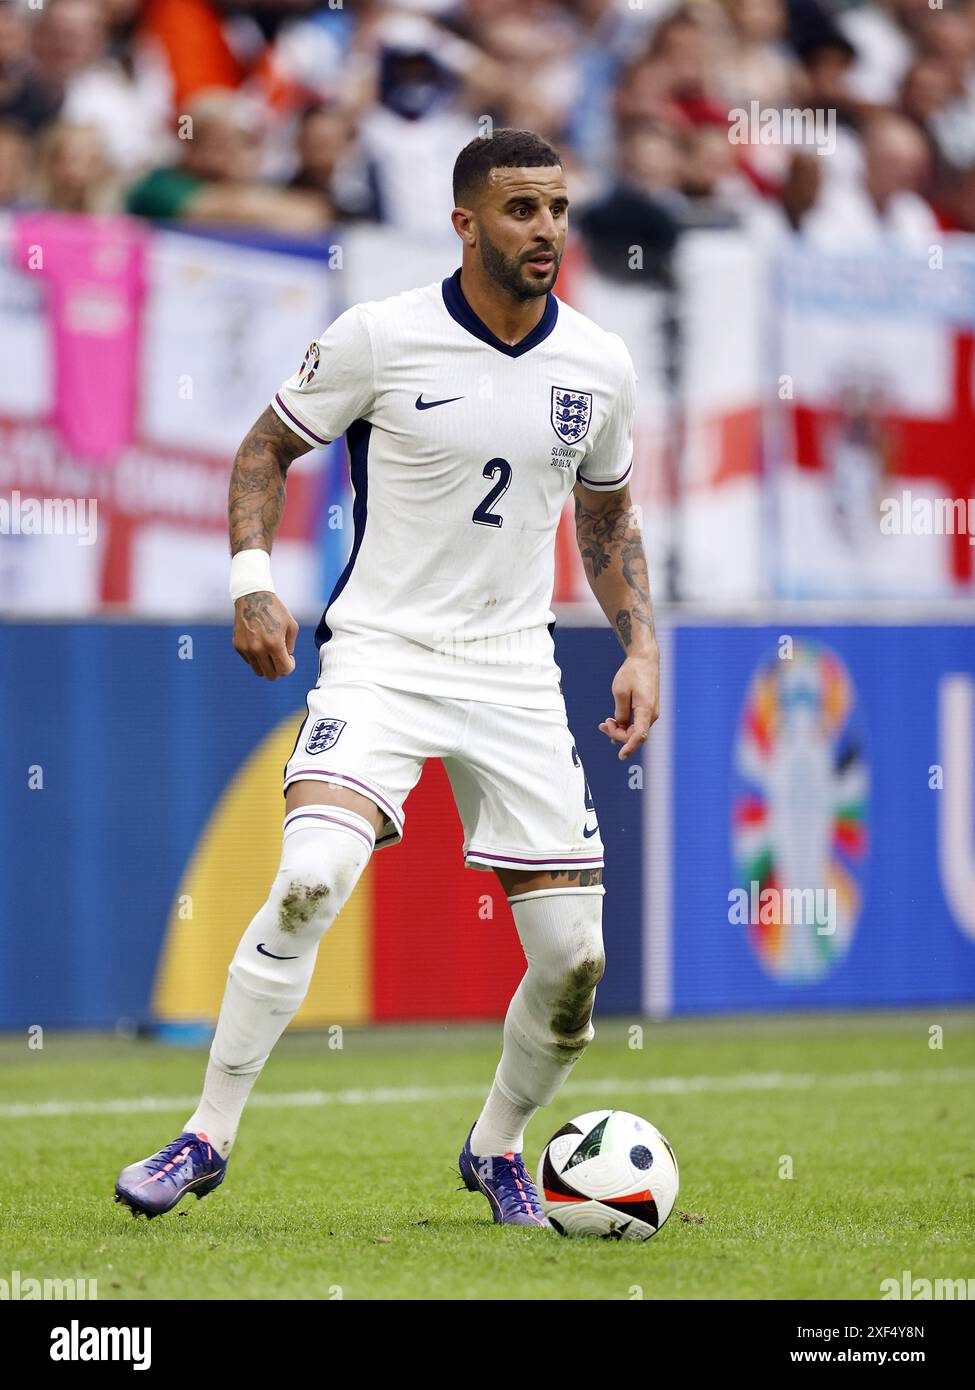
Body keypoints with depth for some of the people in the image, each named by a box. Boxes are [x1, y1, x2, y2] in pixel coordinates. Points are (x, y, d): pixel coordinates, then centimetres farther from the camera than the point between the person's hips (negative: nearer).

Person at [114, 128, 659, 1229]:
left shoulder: (598, 366, 3)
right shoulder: (379, 338, -8)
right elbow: (267, 447, 6)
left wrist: (640, 649, 8)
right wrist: (252, 578, -8)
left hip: (515, 671, 3)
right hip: (381, 652, -3)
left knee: (573, 955, -3)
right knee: (311, 877, -28)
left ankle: (497, 1148, 25)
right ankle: (208, 1137, -15)